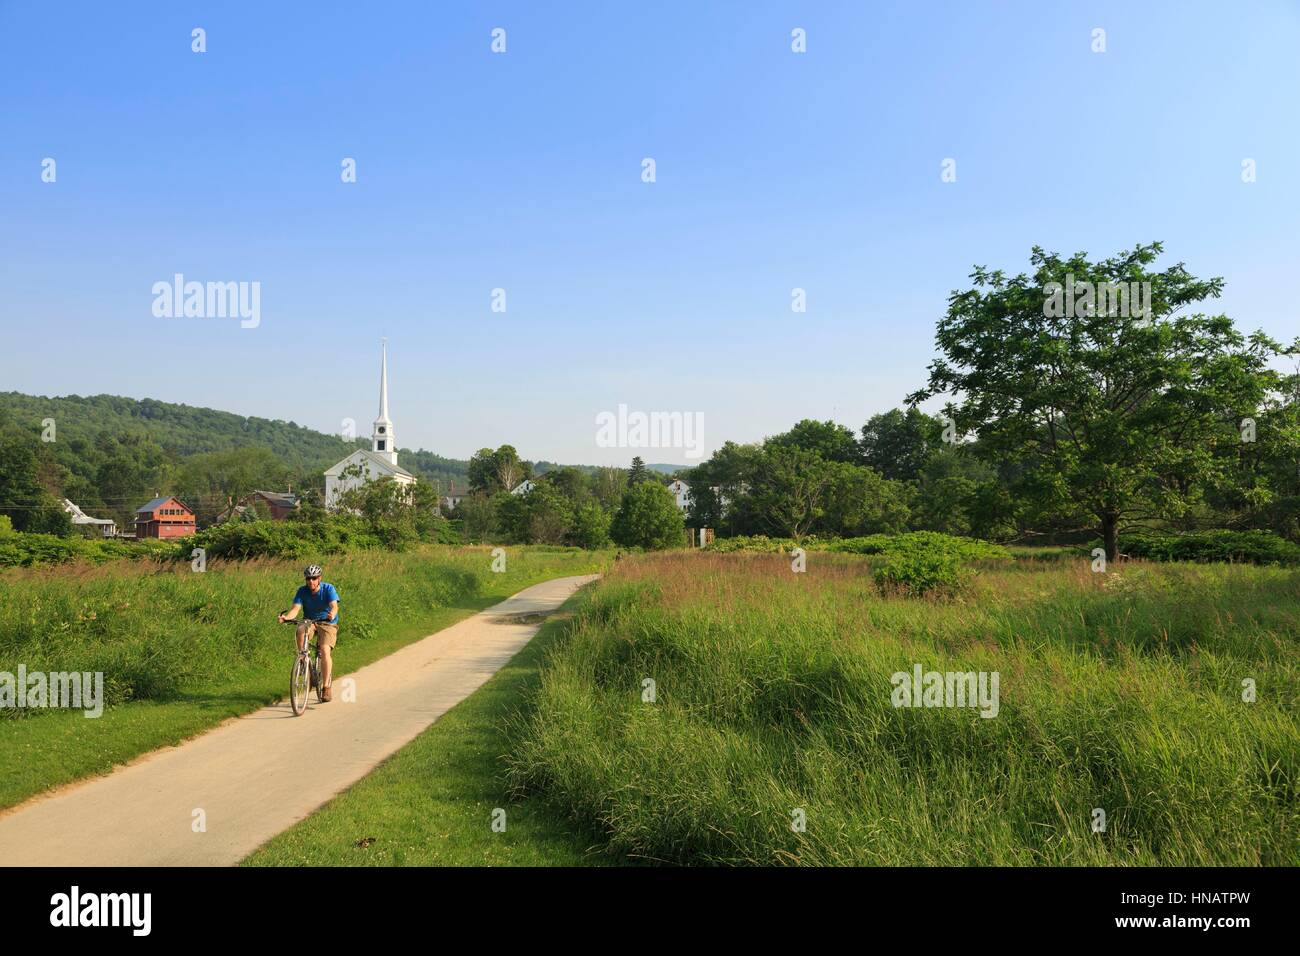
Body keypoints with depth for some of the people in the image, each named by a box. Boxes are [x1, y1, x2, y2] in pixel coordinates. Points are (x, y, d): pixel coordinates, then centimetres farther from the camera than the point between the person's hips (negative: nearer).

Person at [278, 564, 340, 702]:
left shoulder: (328, 588, -14)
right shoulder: (302, 591, -8)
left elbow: (334, 606, -29)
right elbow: (295, 608, -19)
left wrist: (332, 614, -52)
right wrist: (286, 617, -41)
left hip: (328, 623, -2)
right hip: (310, 621, 2)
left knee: (325, 649, -24)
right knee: (301, 630, -35)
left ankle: (326, 687, -17)